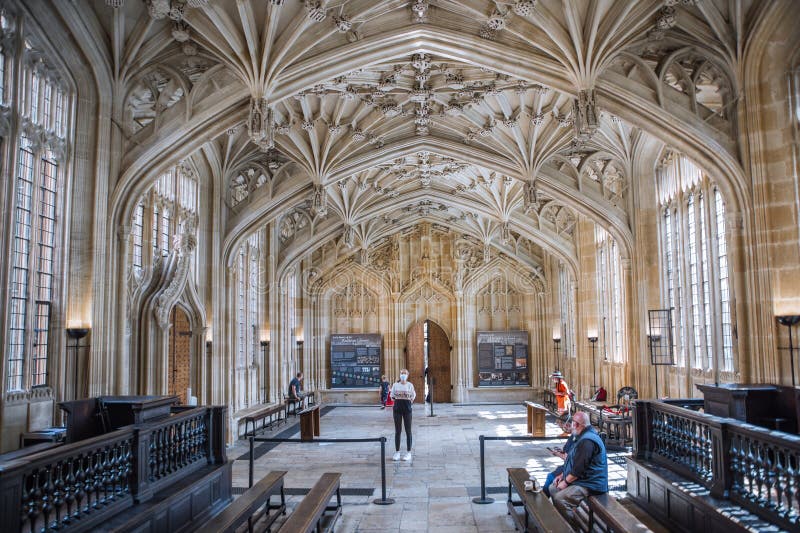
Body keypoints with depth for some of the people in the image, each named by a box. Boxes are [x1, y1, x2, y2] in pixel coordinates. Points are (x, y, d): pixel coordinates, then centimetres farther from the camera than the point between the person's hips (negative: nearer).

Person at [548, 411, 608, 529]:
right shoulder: (584, 436, 14)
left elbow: (579, 468, -25)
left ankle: (574, 527, -8)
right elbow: (575, 462, 22)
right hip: (582, 479, 11)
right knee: (552, 488, 12)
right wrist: (562, 475, 12)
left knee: (560, 499, -25)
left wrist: (566, 482, -13)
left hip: (590, 484, -11)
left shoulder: (587, 441, -24)